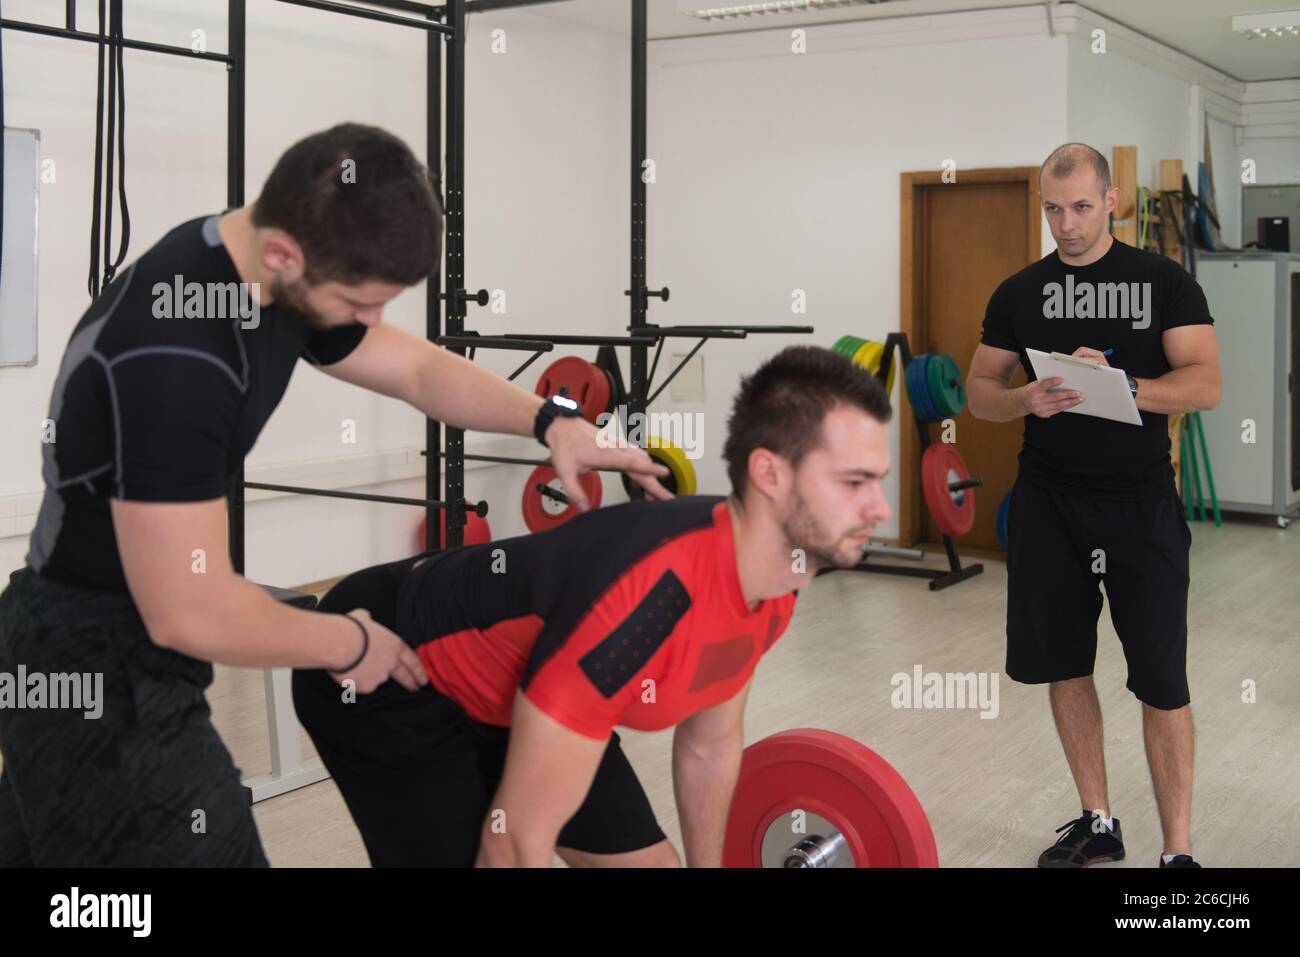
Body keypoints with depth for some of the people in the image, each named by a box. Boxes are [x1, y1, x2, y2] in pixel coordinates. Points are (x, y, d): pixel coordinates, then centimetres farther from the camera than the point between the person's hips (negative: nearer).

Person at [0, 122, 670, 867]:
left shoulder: (272, 276, -1)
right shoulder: (173, 355, -31)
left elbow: (418, 369, 13)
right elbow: (191, 613, -29)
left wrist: (552, 422, -2)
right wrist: (349, 644, -13)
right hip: (103, 674, -10)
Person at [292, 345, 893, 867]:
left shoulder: (771, 586, -12)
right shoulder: (645, 597, -40)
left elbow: (710, 742, 8)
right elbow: (517, 839, -33)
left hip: (510, 685, 9)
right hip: (381, 671, -8)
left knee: (648, 866, 6)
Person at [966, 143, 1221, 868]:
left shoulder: (1165, 282, -2)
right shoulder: (1020, 293, 6)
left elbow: (1206, 384, -10)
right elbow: (980, 391, 7)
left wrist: (1122, 385, -27)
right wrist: (1026, 400, -15)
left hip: (1141, 501, -3)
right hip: (1050, 502, 3)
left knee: (1162, 679, -4)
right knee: (1064, 665, 10)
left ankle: (1178, 852, 6)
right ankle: (1098, 824, 26)